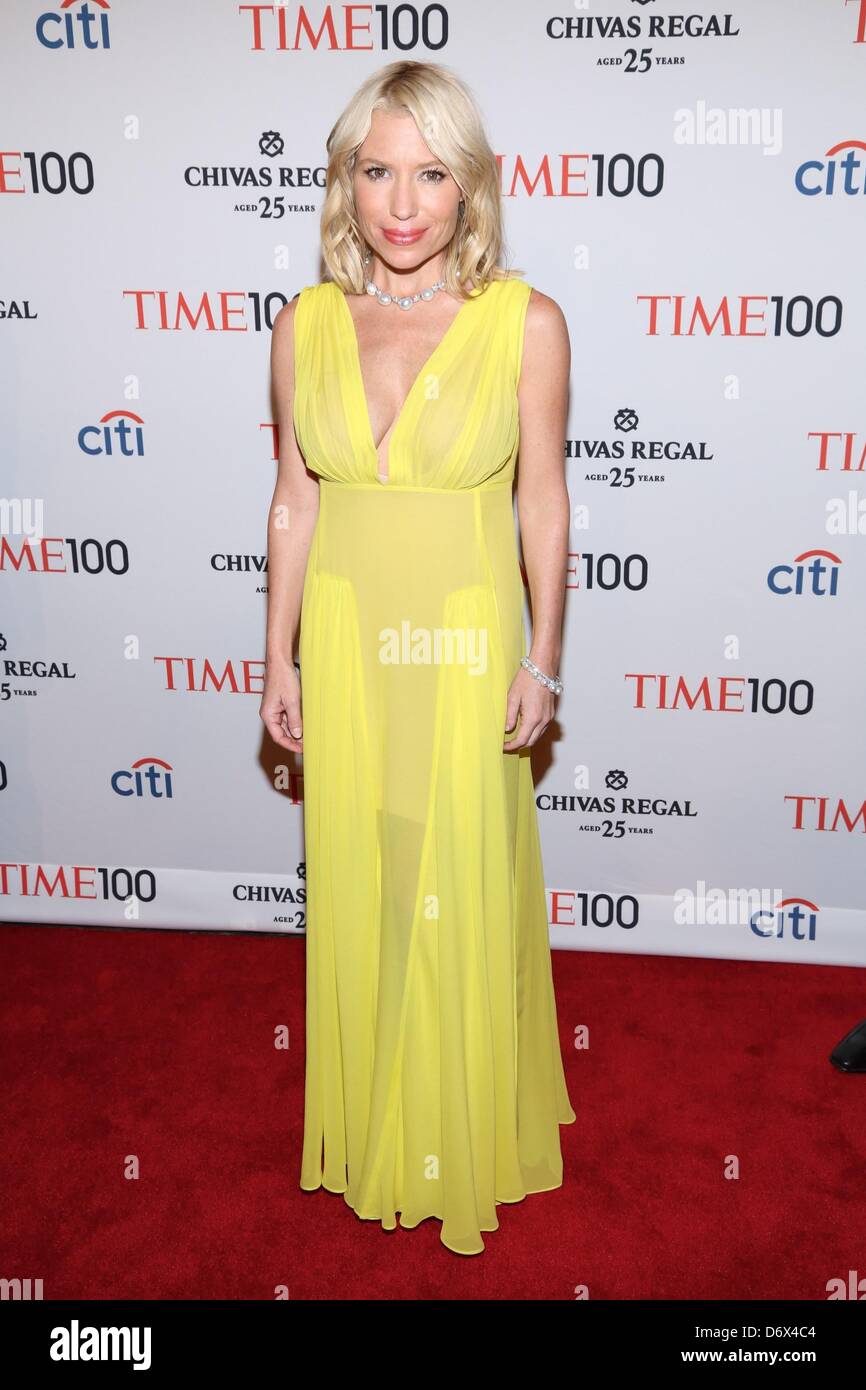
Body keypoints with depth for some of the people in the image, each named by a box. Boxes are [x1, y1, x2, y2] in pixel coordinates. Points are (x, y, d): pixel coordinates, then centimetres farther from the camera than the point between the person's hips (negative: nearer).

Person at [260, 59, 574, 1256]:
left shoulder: (526, 324, -9)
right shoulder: (306, 324, -2)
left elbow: (543, 502, -3)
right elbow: (296, 500, 4)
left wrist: (543, 659, -4)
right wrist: (280, 656, 4)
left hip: (467, 642, -2)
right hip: (346, 640, 3)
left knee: (465, 890, 9)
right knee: (358, 882, 14)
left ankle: (470, 1127, 36)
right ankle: (373, 1122, 39)